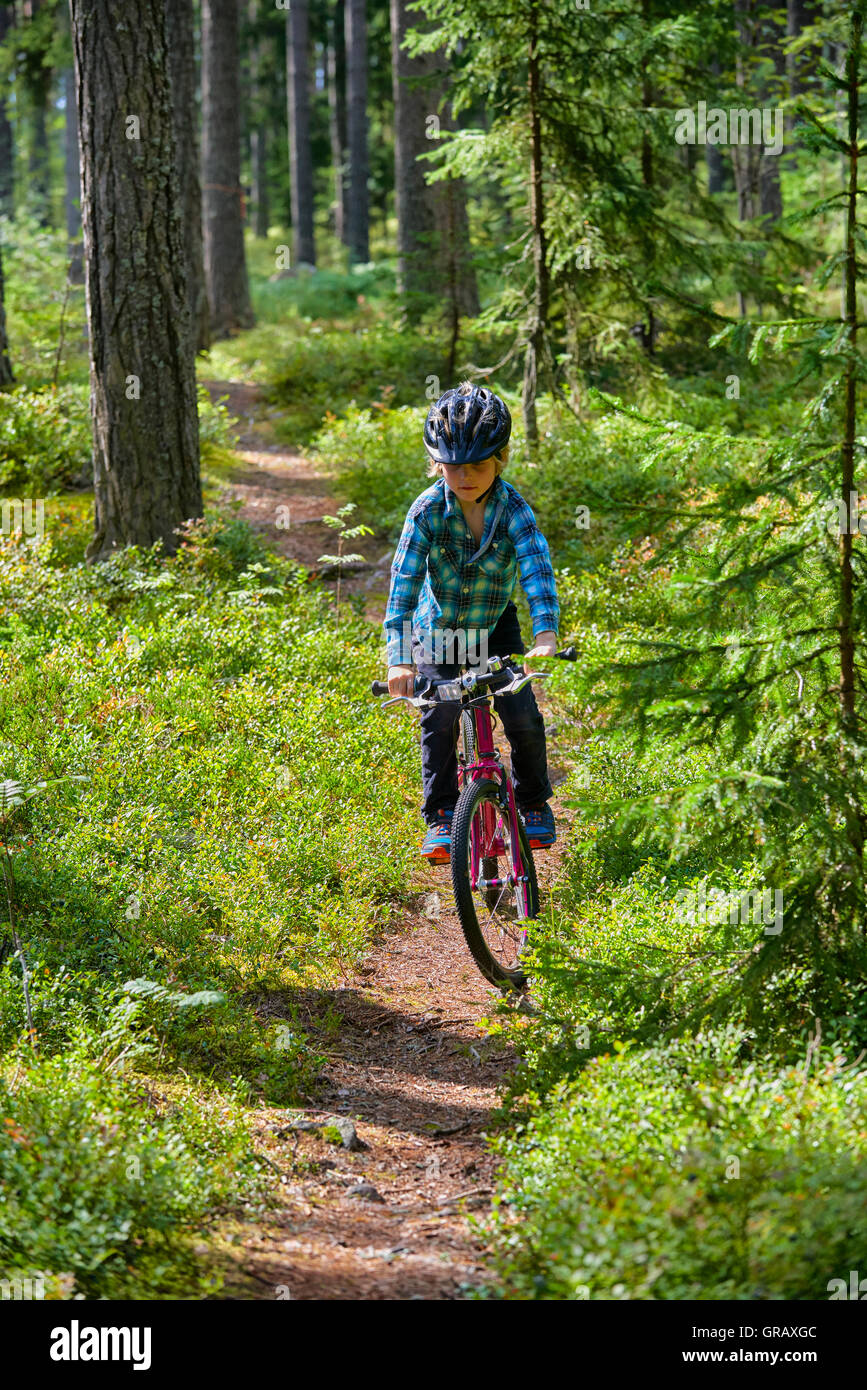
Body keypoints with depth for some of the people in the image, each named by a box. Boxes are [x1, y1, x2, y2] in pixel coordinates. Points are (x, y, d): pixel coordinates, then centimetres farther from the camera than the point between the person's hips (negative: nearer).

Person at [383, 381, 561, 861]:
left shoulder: (513, 509, -22)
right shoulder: (428, 510, -23)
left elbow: (538, 570, -34)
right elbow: (404, 581, -28)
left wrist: (546, 635, -51)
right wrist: (398, 658, -39)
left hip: (495, 626, 0)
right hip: (438, 628, 0)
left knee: (523, 717, -9)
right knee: (438, 718, -17)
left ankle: (533, 804, 15)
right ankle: (441, 819, -5)